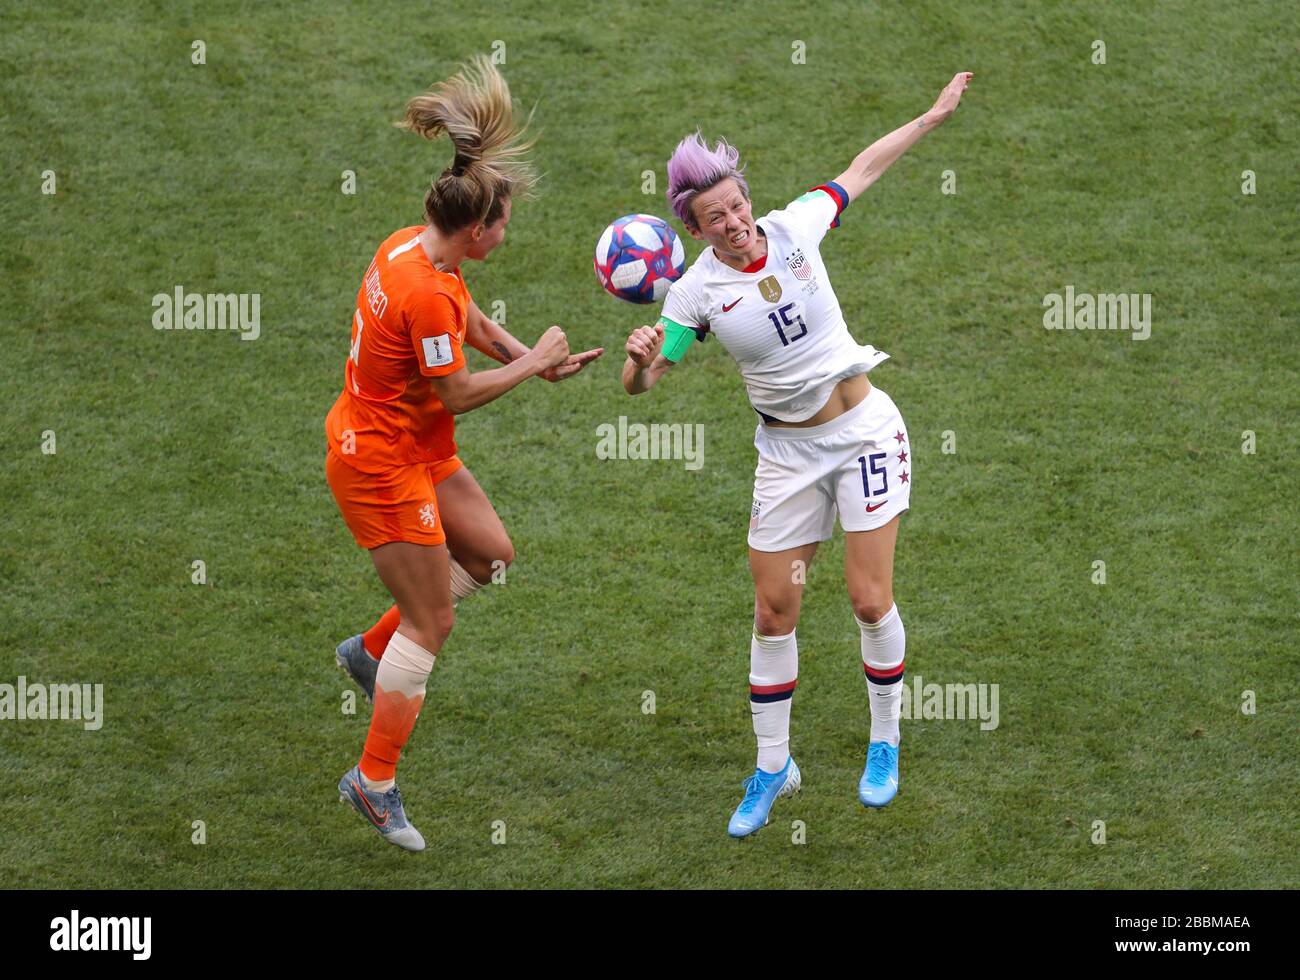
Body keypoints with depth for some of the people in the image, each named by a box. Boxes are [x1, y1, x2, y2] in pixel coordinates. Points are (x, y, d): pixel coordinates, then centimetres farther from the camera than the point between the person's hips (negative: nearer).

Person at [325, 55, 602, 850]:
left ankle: (372, 651, 31)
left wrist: (534, 360, 7)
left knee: (491, 554, 20)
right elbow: (458, 395, -20)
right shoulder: (426, 294, -31)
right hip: (383, 463, -9)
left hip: (417, 451, 9)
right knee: (432, 620, 1)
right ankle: (376, 781, 11)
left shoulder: (415, 246, -2)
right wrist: (535, 363, -7)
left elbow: (470, 321, 16)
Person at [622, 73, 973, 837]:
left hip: (865, 427, 0)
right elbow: (641, 383, -11)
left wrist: (936, 115, 13)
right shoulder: (698, 291, -11)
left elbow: (862, 170, 9)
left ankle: (886, 743, 18)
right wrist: (641, 359, -34)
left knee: (871, 600, -4)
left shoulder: (793, 227, -8)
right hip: (788, 451, 0)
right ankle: (773, 768, 17)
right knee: (773, 610, 1)